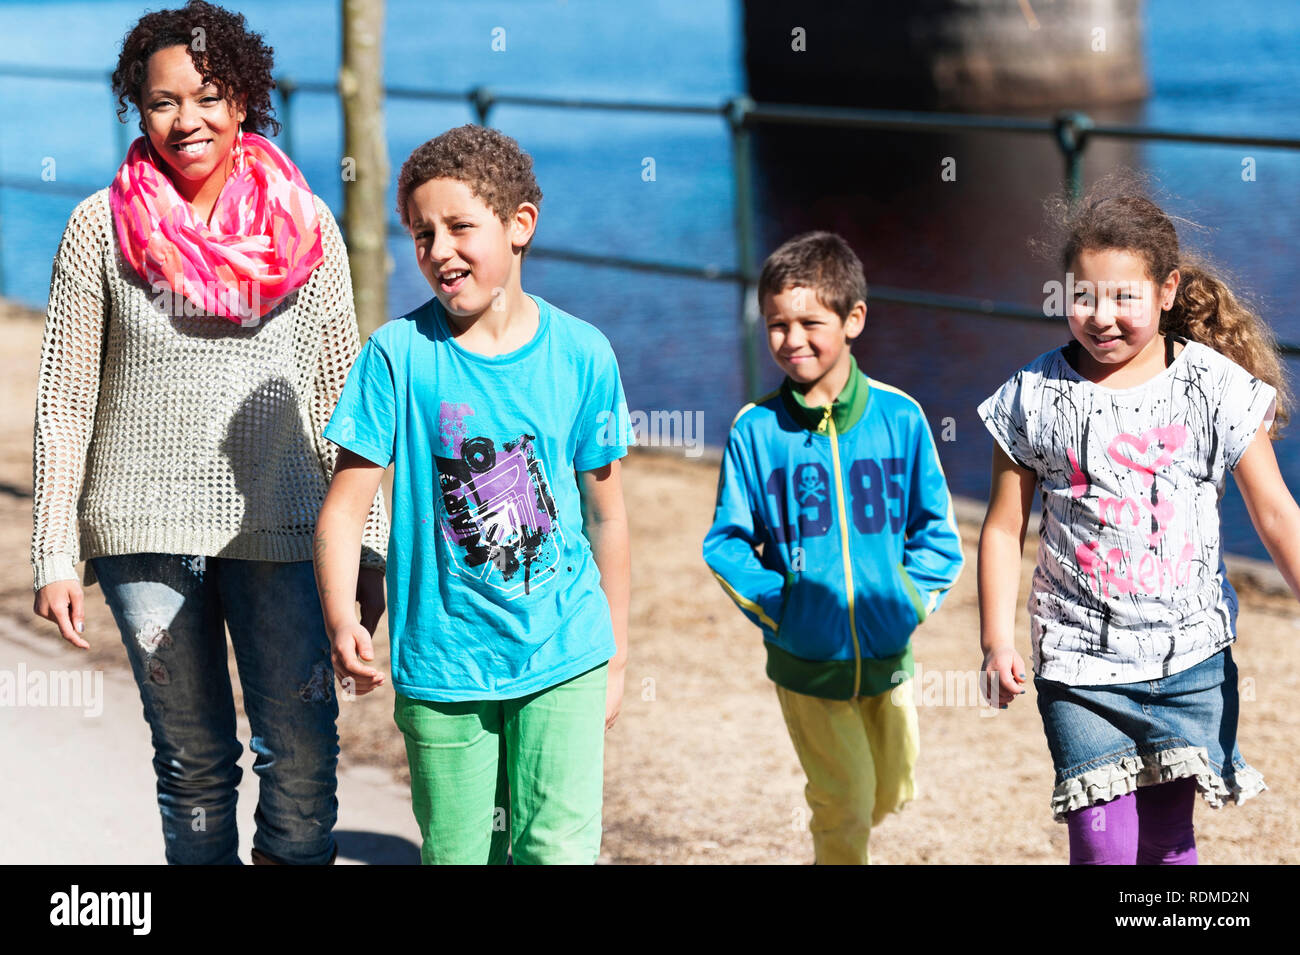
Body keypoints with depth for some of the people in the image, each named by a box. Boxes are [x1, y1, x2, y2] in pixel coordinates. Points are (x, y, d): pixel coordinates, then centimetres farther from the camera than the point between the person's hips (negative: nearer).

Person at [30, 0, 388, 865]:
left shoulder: (305, 227, 3)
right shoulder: (103, 227, 0)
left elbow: (340, 398, 7)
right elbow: (65, 403, 2)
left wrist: (367, 549, 5)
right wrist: (55, 555, -2)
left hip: (281, 528, 0)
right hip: (144, 528, 0)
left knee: (303, 759, -6)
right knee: (194, 761, 6)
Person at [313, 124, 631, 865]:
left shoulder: (581, 354, -2)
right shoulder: (399, 354, -6)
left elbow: (605, 513, 8)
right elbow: (346, 504, -8)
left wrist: (615, 658, 13)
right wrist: (341, 619, -25)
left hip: (564, 661, 0)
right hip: (441, 665, 0)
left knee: (558, 848, -8)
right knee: (458, 853, 9)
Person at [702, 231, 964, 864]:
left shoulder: (899, 418, -6)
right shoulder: (756, 431, -9)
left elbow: (937, 531, 1)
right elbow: (726, 543, -3)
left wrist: (909, 599, -10)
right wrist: (776, 605, -13)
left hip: (888, 653, 3)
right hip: (805, 660, -2)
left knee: (891, 792, 19)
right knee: (847, 803, -3)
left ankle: (834, 844, 48)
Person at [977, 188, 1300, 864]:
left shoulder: (1216, 388, -4)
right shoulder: (1035, 397, -4)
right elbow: (1004, 527, 3)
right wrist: (997, 640, -2)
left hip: (1190, 657, 1)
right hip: (1080, 659, -1)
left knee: (1165, 835, 7)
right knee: (1102, 841, -7)